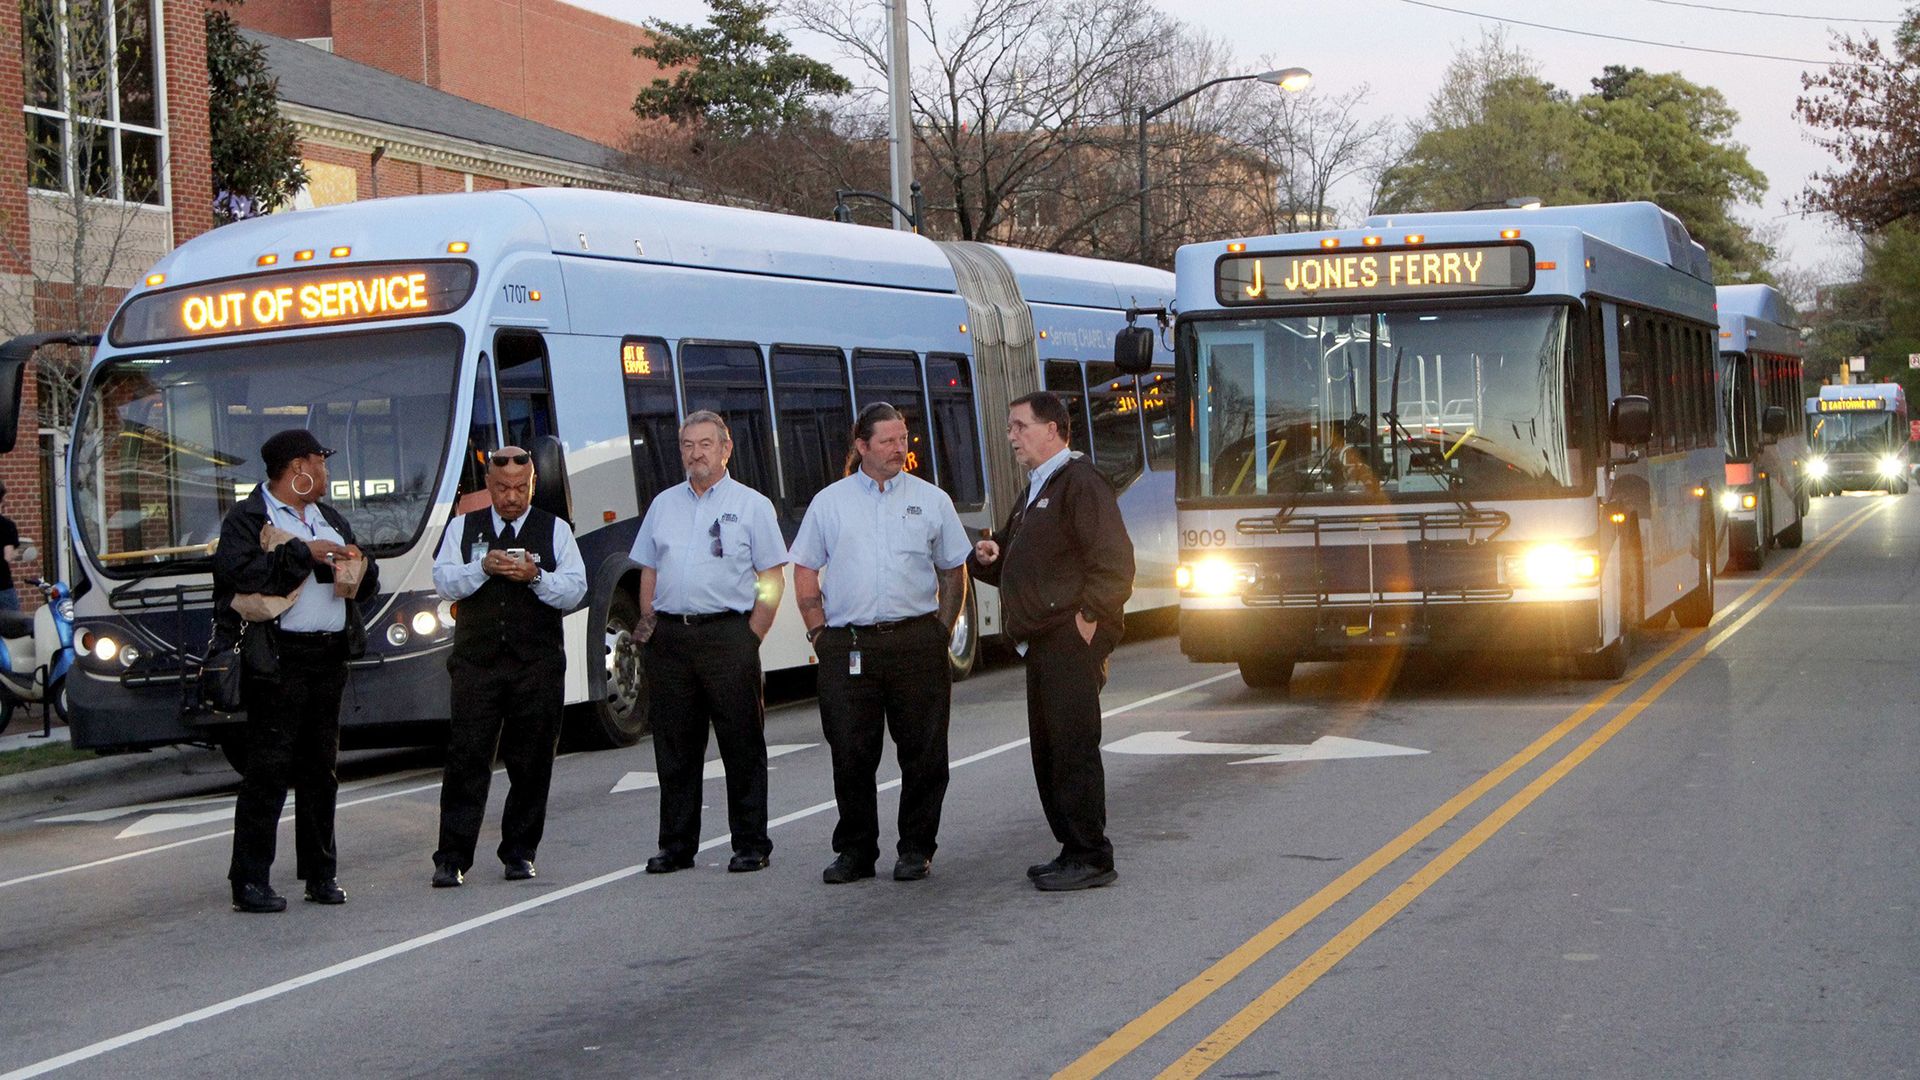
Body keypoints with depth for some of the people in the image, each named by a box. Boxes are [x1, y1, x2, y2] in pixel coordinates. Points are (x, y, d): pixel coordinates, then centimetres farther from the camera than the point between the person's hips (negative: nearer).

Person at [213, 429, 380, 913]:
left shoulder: (330, 519, 21)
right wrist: (304, 554, -17)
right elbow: (238, 572, -20)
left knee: (321, 768, 11)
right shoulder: (247, 519, -2)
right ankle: (250, 880, -5)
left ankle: (321, 872, 18)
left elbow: (368, 580, 21)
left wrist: (356, 566, -3)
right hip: (278, 659, -7)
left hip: (330, 658, 7)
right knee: (267, 770, -8)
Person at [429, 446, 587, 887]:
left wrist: (536, 576, -16)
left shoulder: (555, 531, 10)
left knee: (532, 763, 3)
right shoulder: (463, 528, 13)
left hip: (538, 664, 0)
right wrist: (483, 567, -14)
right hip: (476, 659, 0)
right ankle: (452, 858, -5)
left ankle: (520, 852, 15)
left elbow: (575, 591, 1)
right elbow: (444, 582, 2)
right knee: (466, 758, -6)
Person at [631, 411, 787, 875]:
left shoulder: (751, 505, 3)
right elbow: (648, 571, 20)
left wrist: (751, 637, -7)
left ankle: (751, 844, 5)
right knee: (674, 746, 6)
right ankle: (676, 845, 13)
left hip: (727, 633, -4)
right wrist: (648, 621, 6)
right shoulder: (663, 504, 16)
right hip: (669, 638, 4)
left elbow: (772, 579, 0)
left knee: (742, 745, -2)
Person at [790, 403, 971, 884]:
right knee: (851, 755, 2)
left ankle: (916, 849, 13)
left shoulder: (931, 501, 10)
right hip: (847, 649, 0)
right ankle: (855, 852, 12)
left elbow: (953, 572, 15)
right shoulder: (829, 502, 9)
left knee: (923, 753, 2)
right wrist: (820, 632, 3)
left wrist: (941, 630, 5)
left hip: (916, 642, 0)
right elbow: (805, 573, 12)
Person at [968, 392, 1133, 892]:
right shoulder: (1035, 491, 21)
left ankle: (1090, 858, -4)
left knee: (1073, 748, -8)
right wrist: (990, 557, 8)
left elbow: (1114, 560, -18)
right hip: (1043, 644, 10)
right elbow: (1016, 565, 29)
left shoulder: (1080, 483, -11)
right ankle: (1073, 849, 20)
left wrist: (1089, 615, -19)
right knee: (1048, 752, 13)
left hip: (1071, 641, -10)